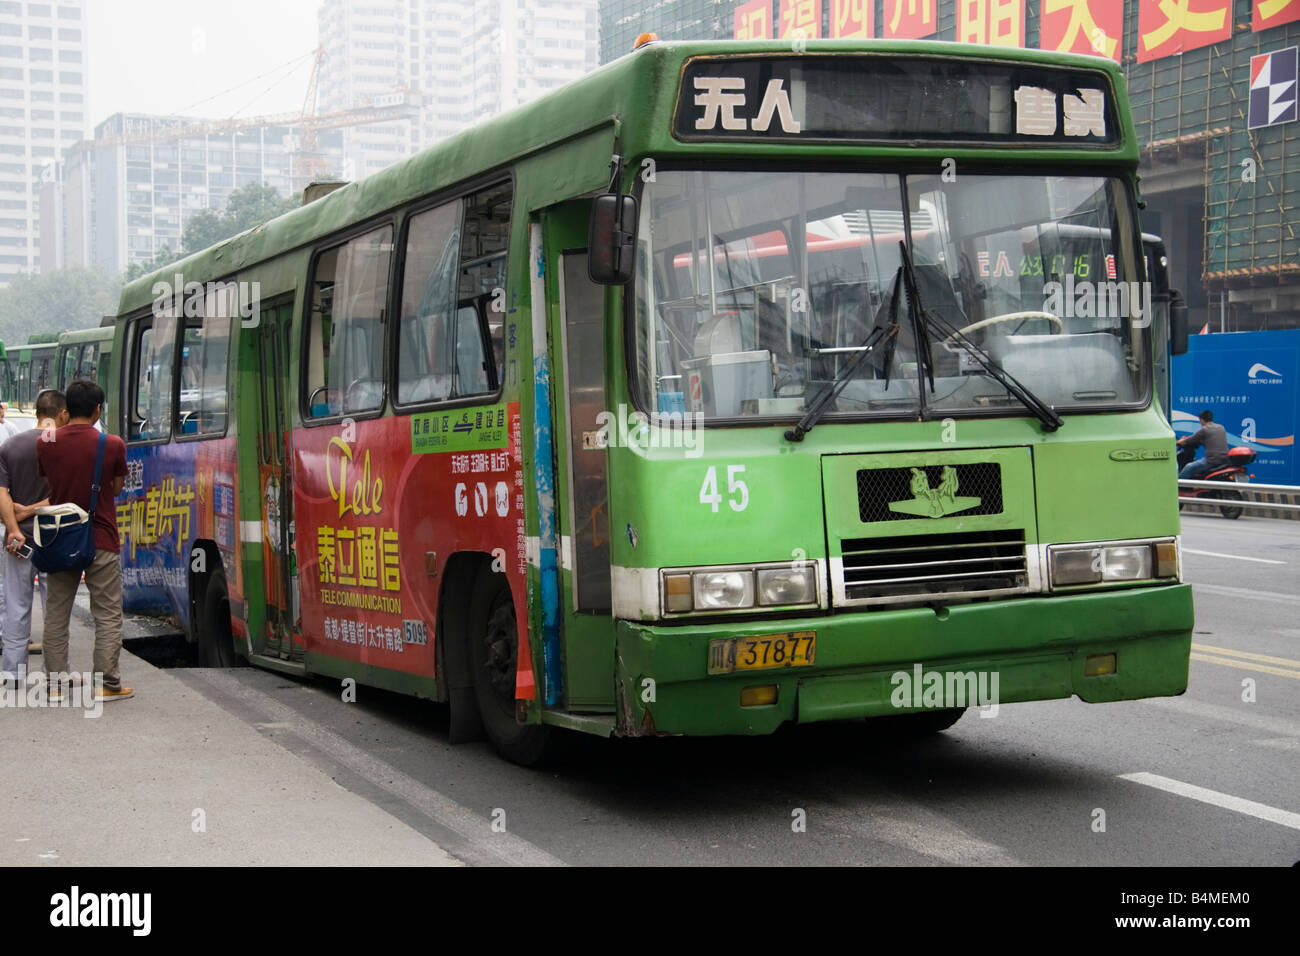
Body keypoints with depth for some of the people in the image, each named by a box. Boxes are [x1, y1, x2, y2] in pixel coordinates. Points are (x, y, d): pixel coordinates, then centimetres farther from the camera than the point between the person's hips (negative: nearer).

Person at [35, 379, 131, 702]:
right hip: (101, 540, -3)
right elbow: (116, 488, 1)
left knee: (56, 613, 12)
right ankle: (107, 683, 3)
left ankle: (57, 681, 15)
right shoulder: (112, 445, -10)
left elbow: (50, 487, 6)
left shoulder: (45, 444, -1)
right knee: (107, 615, 4)